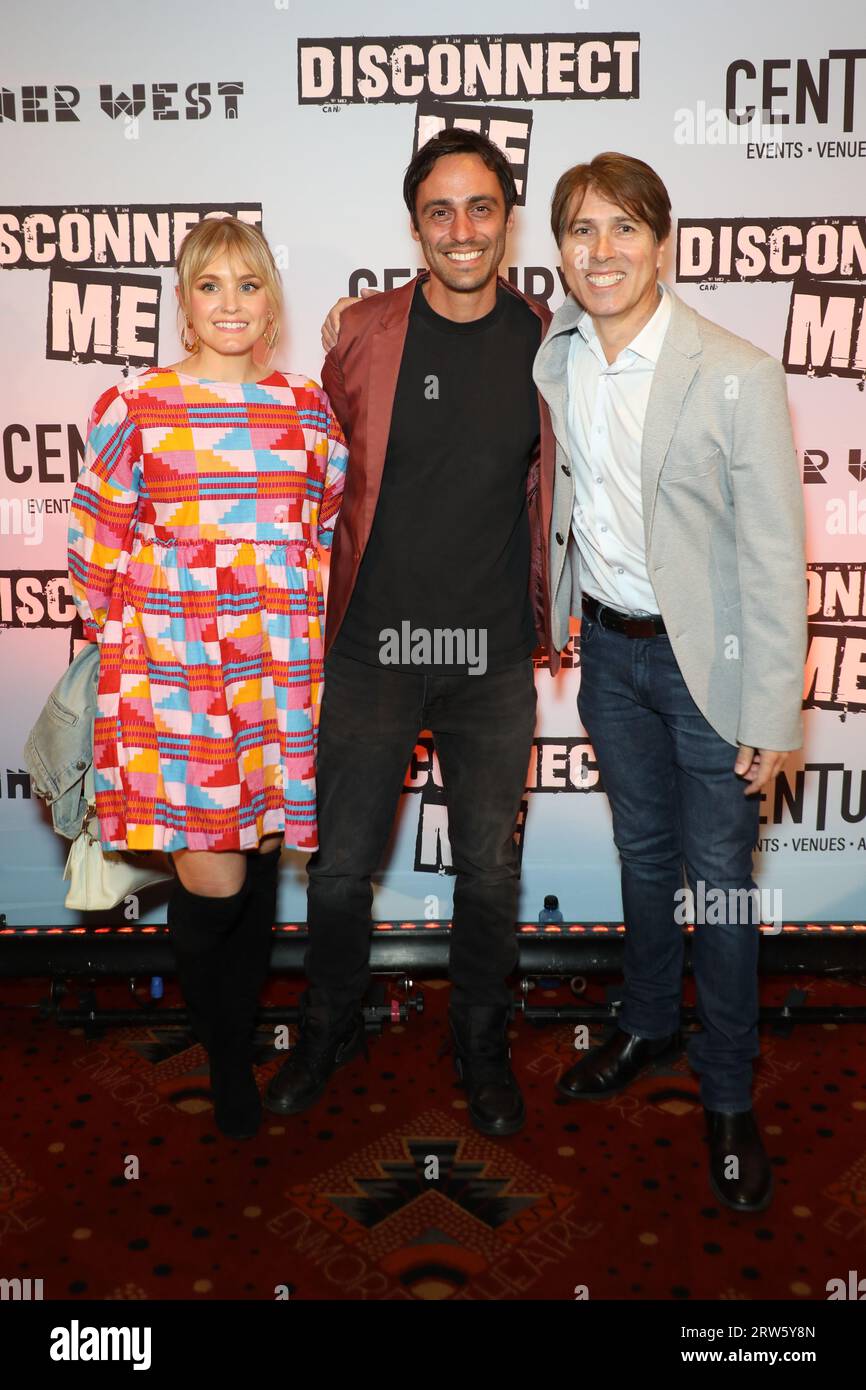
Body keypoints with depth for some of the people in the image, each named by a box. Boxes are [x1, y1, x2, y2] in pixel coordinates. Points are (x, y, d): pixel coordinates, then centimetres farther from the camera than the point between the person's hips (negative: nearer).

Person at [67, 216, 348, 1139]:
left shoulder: (306, 409, 8)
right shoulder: (133, 407, 0)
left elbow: (331, 537, 14)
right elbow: (99, 545, 5)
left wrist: (308, 638, 9)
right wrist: (126, 643, 5)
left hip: (282, 675, 3)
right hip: (172, 674, -2)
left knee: (258, 869, 11)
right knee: (211, 880, -4)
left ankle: (238, 1054, 34)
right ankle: (220, 1054, 28)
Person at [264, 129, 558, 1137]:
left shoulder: (548, 344, 0)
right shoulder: (362, 336, -4)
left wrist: (549, 617, 11)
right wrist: (321, 605, 6)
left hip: (494, 658, 1)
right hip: (373, 649, -1)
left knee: (489, 871, 14)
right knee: (340, 865, 11)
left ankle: (481, 1043, 37)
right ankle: (329, 1028, 37)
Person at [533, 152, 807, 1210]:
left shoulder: (737, 377, -18)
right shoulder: (550, 357, -2)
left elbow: (775, 557, -16)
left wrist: (773, 715, -16)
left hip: (707, 657, -4)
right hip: (609, 647, 5)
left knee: (717, 875, 6)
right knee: (641, 849, 20)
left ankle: (727, 1096, 27)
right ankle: (647, 1024, 43)